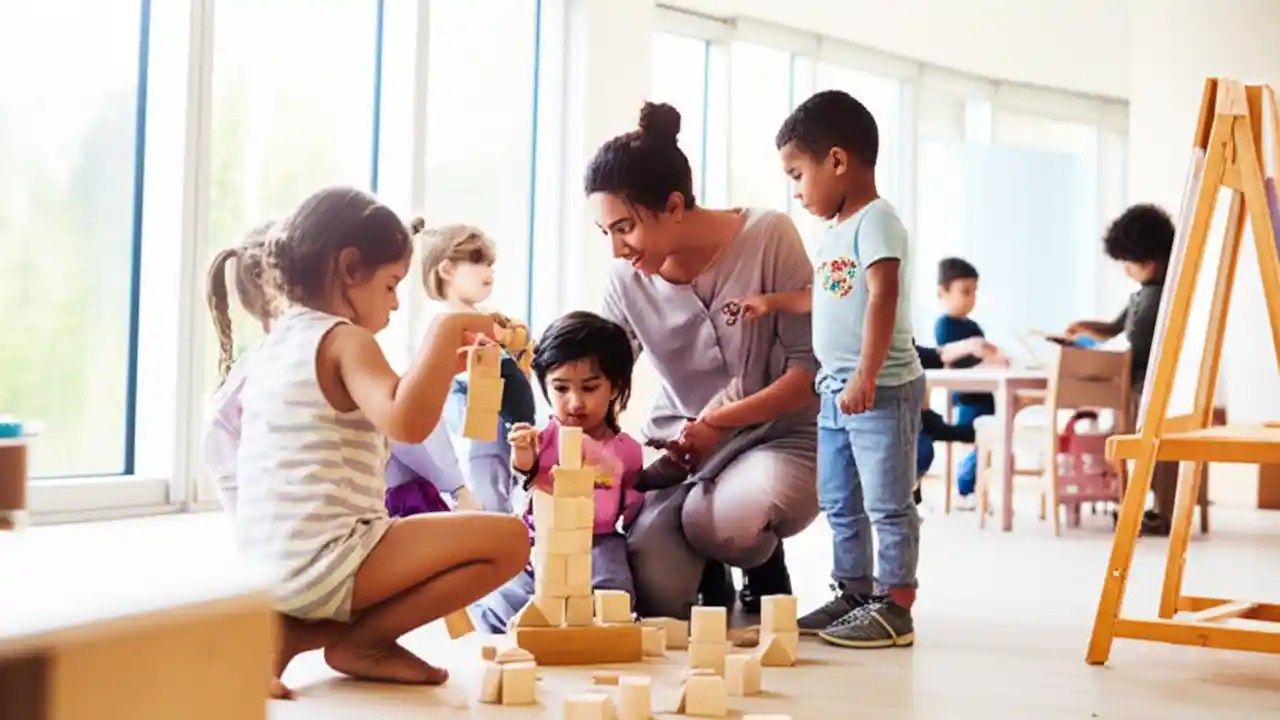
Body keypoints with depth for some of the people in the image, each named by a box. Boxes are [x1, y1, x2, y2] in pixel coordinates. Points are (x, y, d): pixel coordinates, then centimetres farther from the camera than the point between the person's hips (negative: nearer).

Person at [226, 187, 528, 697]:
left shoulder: (269, 349, 18)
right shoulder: (344, 341, -9)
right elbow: (408, 422, -28)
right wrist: (447, 331, -18)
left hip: (265, 568, 9)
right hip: (323, 561, -9)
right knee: (508, 539, -11)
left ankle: (293, 632, 10)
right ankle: (357, 642, -4)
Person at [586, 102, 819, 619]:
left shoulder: (768, 238, -14)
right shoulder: (626, 281, -3)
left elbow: (810, 369, -13)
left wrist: (719, 423, -22)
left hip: (779, 439, -3)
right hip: (677, 448, 3)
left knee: (716, 518, -36)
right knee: (655, 598, -22)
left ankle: (764, 570, 2)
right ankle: (711, 576, 16)